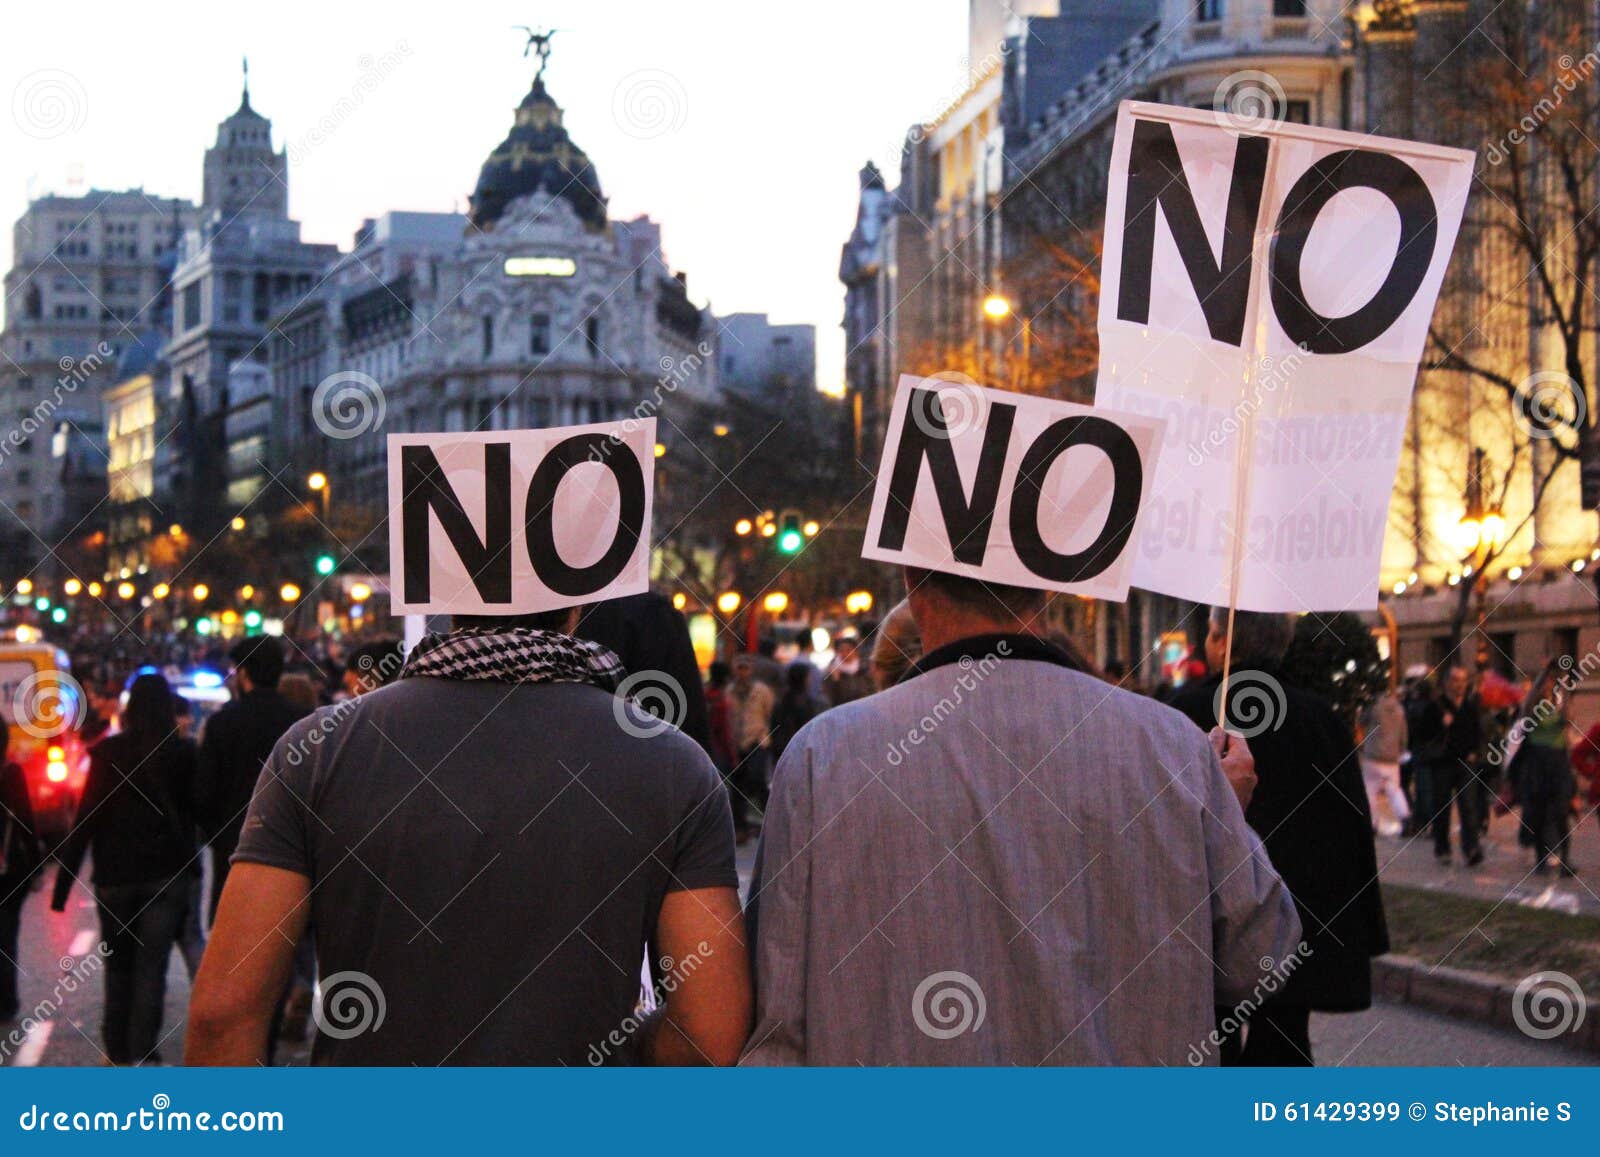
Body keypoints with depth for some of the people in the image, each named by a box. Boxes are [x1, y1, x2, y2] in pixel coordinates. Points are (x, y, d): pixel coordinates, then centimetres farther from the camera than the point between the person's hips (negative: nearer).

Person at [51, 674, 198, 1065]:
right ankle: (142, 1051, -6)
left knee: (118, 964, 15)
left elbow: (86, 820, -6)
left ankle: (117, 1049, 21)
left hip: (115, 876, 0)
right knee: (151, 966, 1)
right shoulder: (184, 753, -4)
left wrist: (63, 882, -4)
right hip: (167, 875, 0)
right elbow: (195, 813, 1)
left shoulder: (108, 753, -5)